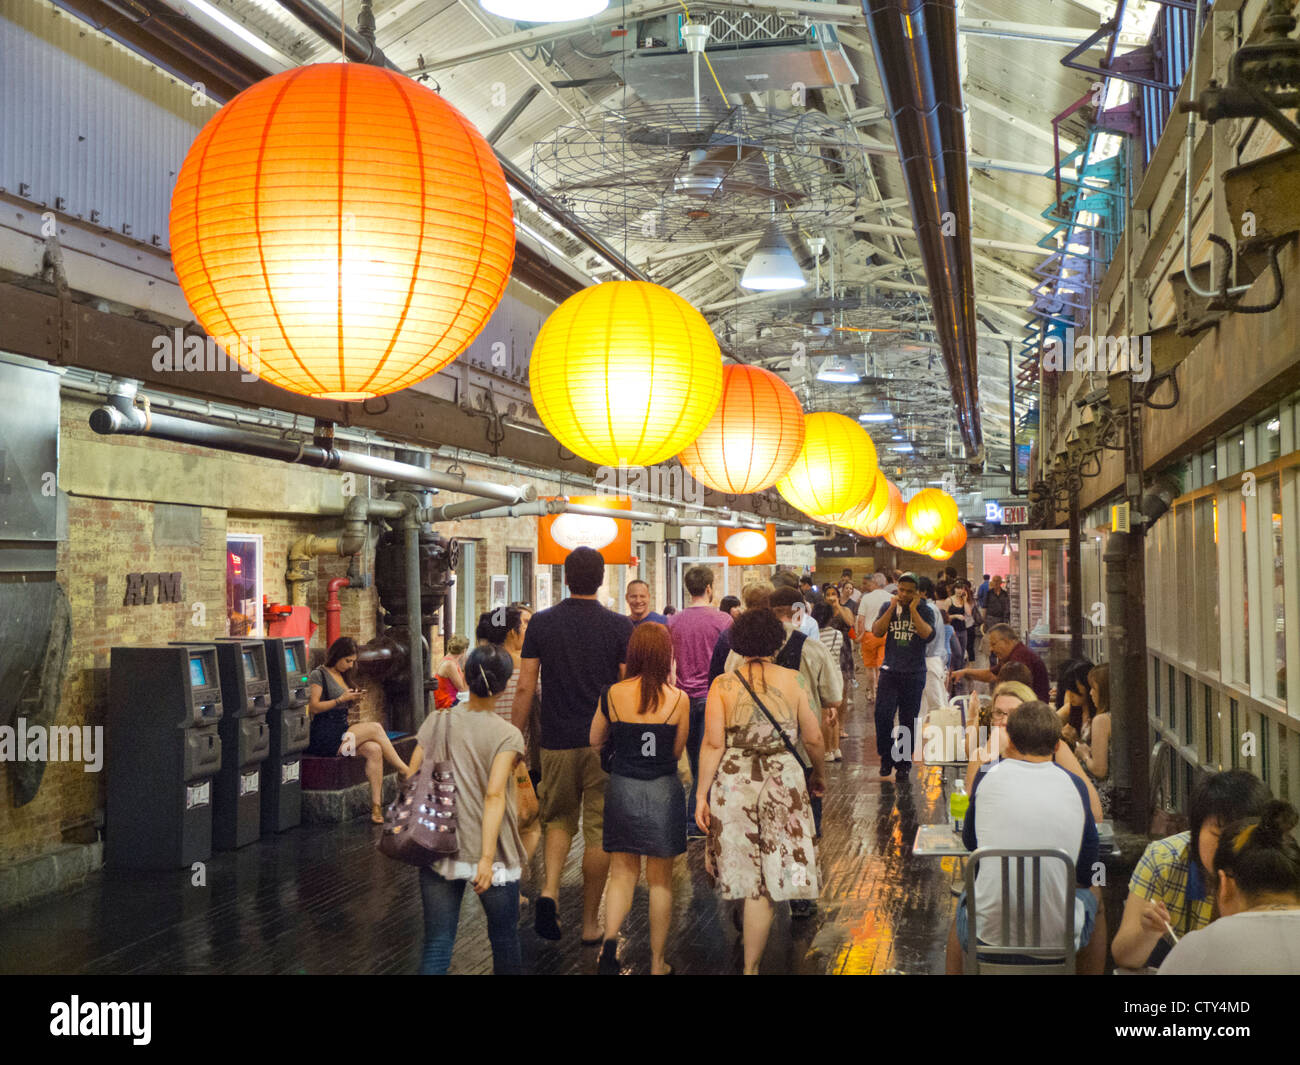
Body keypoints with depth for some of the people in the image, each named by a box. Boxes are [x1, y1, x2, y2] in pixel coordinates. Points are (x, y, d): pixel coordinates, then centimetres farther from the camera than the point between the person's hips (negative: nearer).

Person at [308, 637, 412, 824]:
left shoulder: (343, 676, 21)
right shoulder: (319, 674, -3)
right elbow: (313, 707, -11)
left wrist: (353, 698, 7)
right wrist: (342, 699, -13)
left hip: (342, 733, 7)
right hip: (324, 737, -7)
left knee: (374, 750, -22)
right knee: (375, 728, -22)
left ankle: (376, 805, -28)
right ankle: (405, 771, -12)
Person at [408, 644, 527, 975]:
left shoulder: (437, 721, 1)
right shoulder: (507, 735, -8)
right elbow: (494, 794, -18)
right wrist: (487, 858, -21)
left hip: (438, 850, 3)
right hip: (488, 851, -3)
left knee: (437, 946, 6)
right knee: (504, 939, 16)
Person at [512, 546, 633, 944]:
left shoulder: (541, 623, 0)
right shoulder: (620, 626, -4)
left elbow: (525, 688, -1)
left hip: (558, 743, 1)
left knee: (559, 819, 18)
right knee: (598, 830, 7)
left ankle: (549, 889, -6)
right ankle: (590, 922, 12)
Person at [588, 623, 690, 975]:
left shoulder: (612, 694, -7)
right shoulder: (678, 699, -11)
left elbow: (594, 741, 6)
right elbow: (677, 751, -1)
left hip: (622, 788, 1)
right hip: (663, 791, -1)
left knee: (622, 874, 13)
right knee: (660, 880, 12)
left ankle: (610, 939, -11)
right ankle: (657, 963, 21)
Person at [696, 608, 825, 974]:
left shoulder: (722, 685, -3)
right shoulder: (793, 681, -1)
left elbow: (713, 744, -7)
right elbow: (813, 739, 2)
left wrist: (702, 794, -1)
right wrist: (819, 775, 20)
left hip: (733, 782, 0)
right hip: (784, 782, 0)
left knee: (748, 873, 15)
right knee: (766, 883, 6)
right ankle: (751, 964, 10)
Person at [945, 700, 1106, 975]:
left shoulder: (989, 776, -3)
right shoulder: (1075, 785, -1)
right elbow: (1086, 873, 7)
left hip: (988, 933, 0)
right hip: (1057, 934, 0)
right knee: (1093, 895, 34)